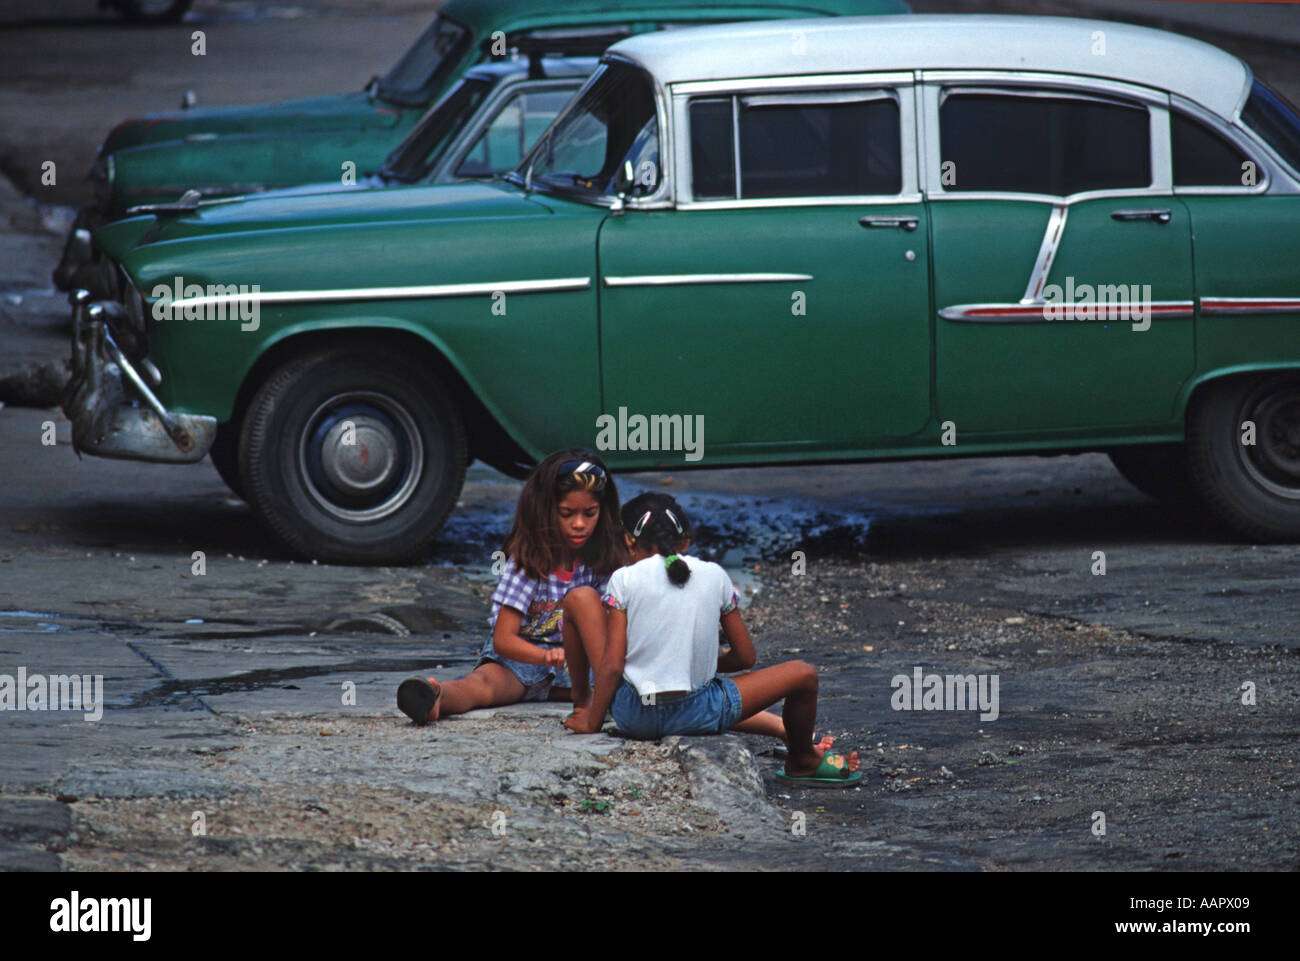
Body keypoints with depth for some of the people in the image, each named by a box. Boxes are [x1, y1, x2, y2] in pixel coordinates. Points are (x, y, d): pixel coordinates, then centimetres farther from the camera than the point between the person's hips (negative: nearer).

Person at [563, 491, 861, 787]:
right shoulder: (714, 576, 5)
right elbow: (746, 657, 11)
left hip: (634, 717, 0)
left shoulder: (624, 579, -1)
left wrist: (592, 722, 4)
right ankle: (802, 761, 40)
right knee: (803, 675, 17)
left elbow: (612, 666, -6)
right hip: (695, 716, 0)